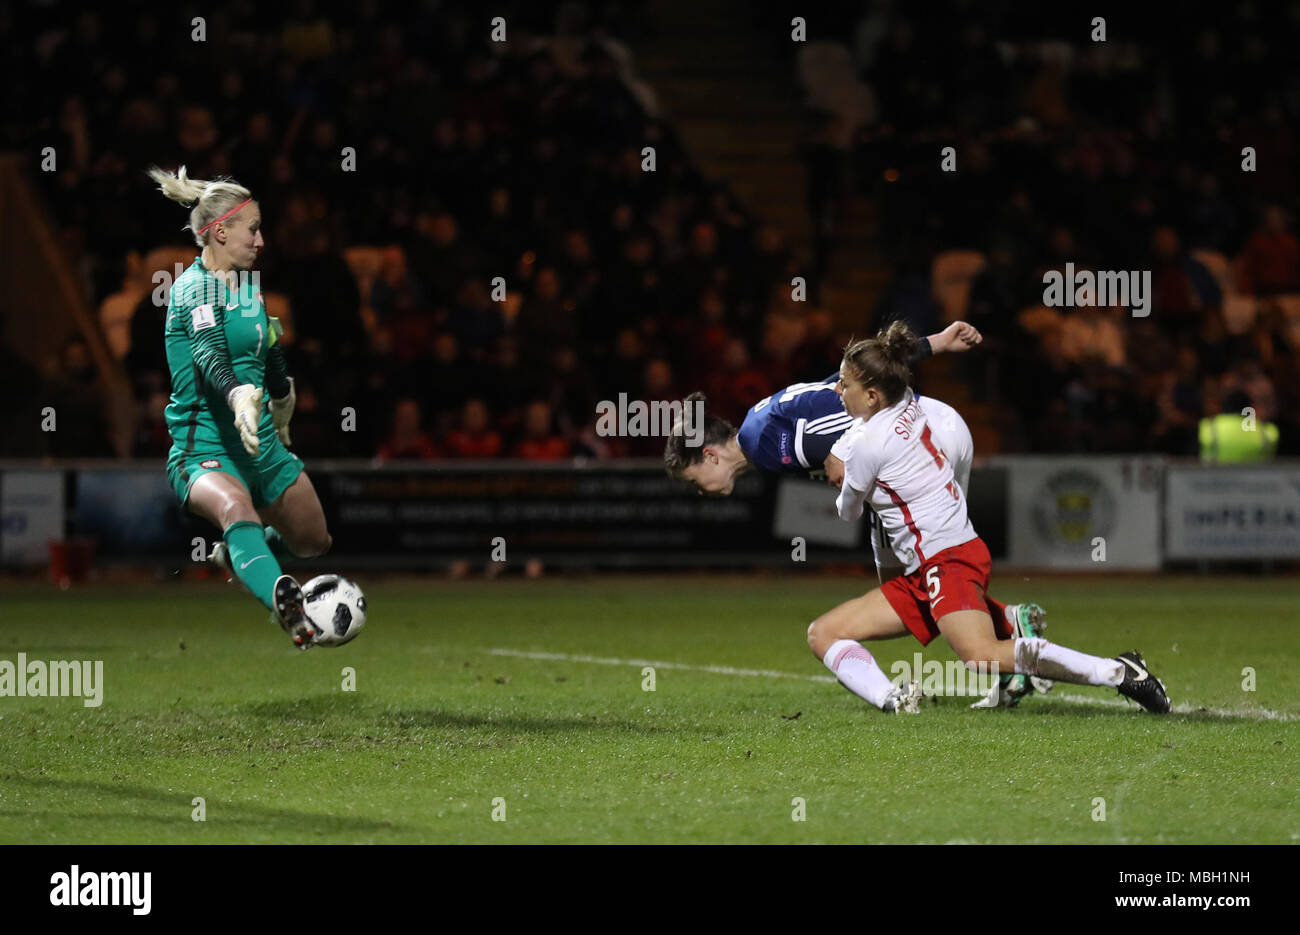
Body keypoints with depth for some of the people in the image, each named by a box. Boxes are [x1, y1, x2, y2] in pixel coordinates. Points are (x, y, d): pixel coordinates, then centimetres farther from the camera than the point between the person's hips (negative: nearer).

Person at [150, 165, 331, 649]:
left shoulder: (248, 281, 11)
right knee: (235, 504, -40)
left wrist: (282, 400, 47)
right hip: (204, 450, -9)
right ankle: (287, 607, -63)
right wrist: (240, 396, -54)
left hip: (260, 444, 9)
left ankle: (236, 555, 49)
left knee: (313, 541, 18)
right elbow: (210, 355, -34)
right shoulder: (193, 289, -15)